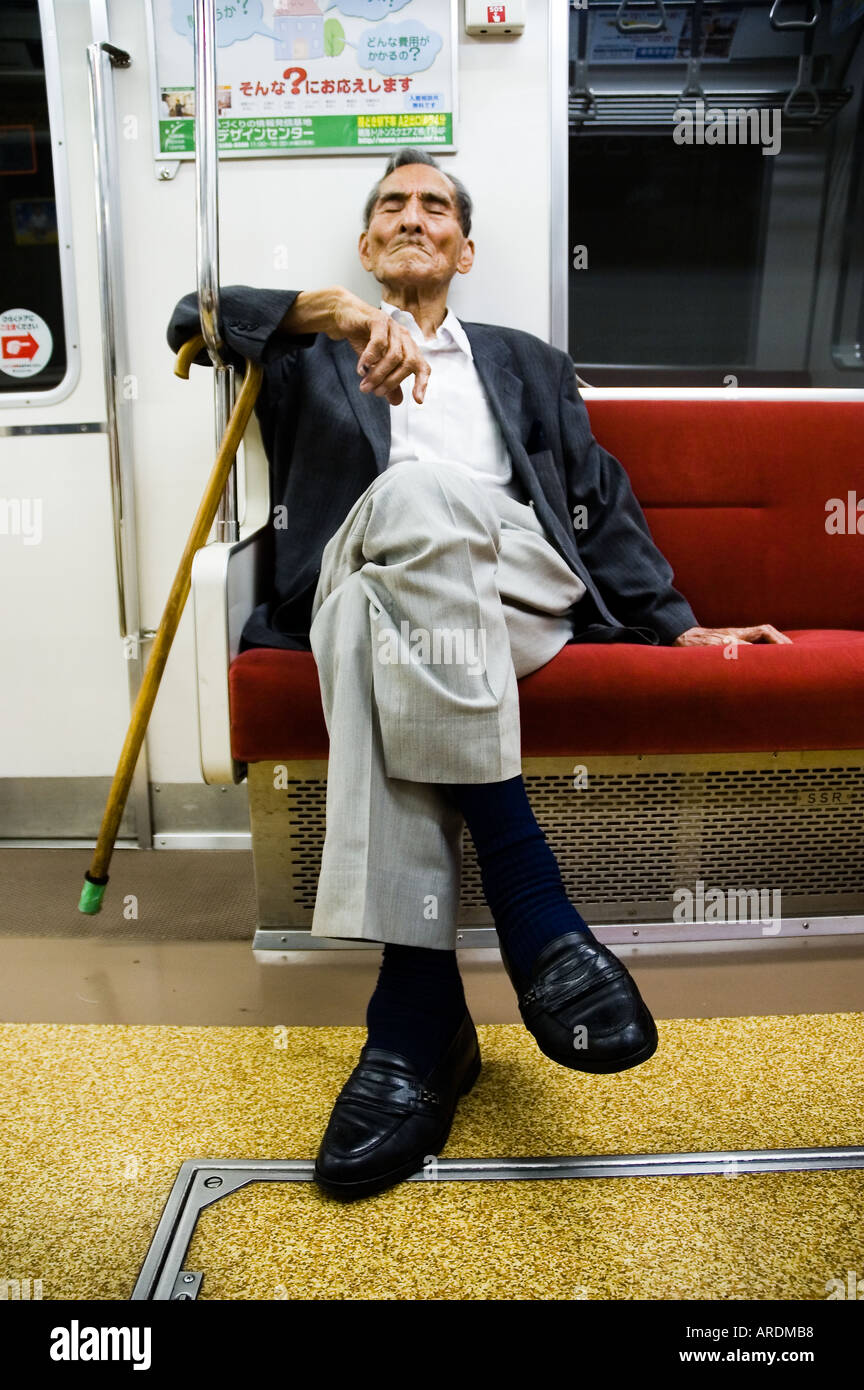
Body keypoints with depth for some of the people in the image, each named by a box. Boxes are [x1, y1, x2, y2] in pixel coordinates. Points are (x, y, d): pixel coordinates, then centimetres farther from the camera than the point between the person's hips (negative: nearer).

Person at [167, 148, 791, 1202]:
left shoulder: (526, 363, 34)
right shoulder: (312, 357, 30)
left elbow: (602, 501, 25)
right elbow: (195, 318, 11)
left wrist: (677, 626, 12)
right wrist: (333, 311, -8)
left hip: (517, 585, 0)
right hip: (365, 576, 0)